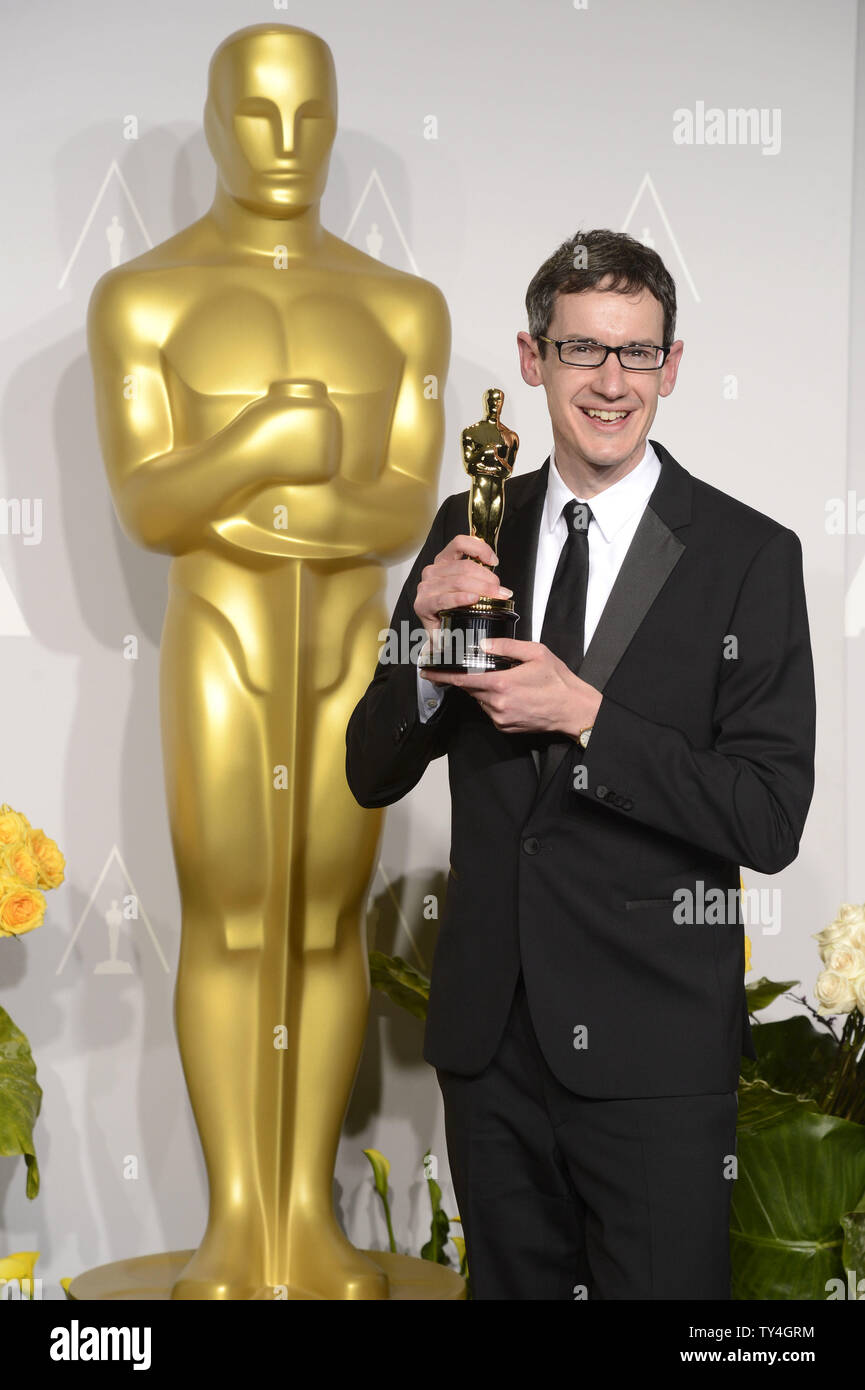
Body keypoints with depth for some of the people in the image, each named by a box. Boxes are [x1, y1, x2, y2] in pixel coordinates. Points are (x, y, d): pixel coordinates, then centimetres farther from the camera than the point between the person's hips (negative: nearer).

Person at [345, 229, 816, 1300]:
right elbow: (372, 774, 4)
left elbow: (770, 821, -13)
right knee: (511, 1281, 20)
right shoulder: (468, 530, 4)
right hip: (489, 1031, 4)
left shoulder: (749, 556, -9)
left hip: (653, 1050, -4)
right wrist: (429, 638, -15)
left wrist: (585, 714, -21)